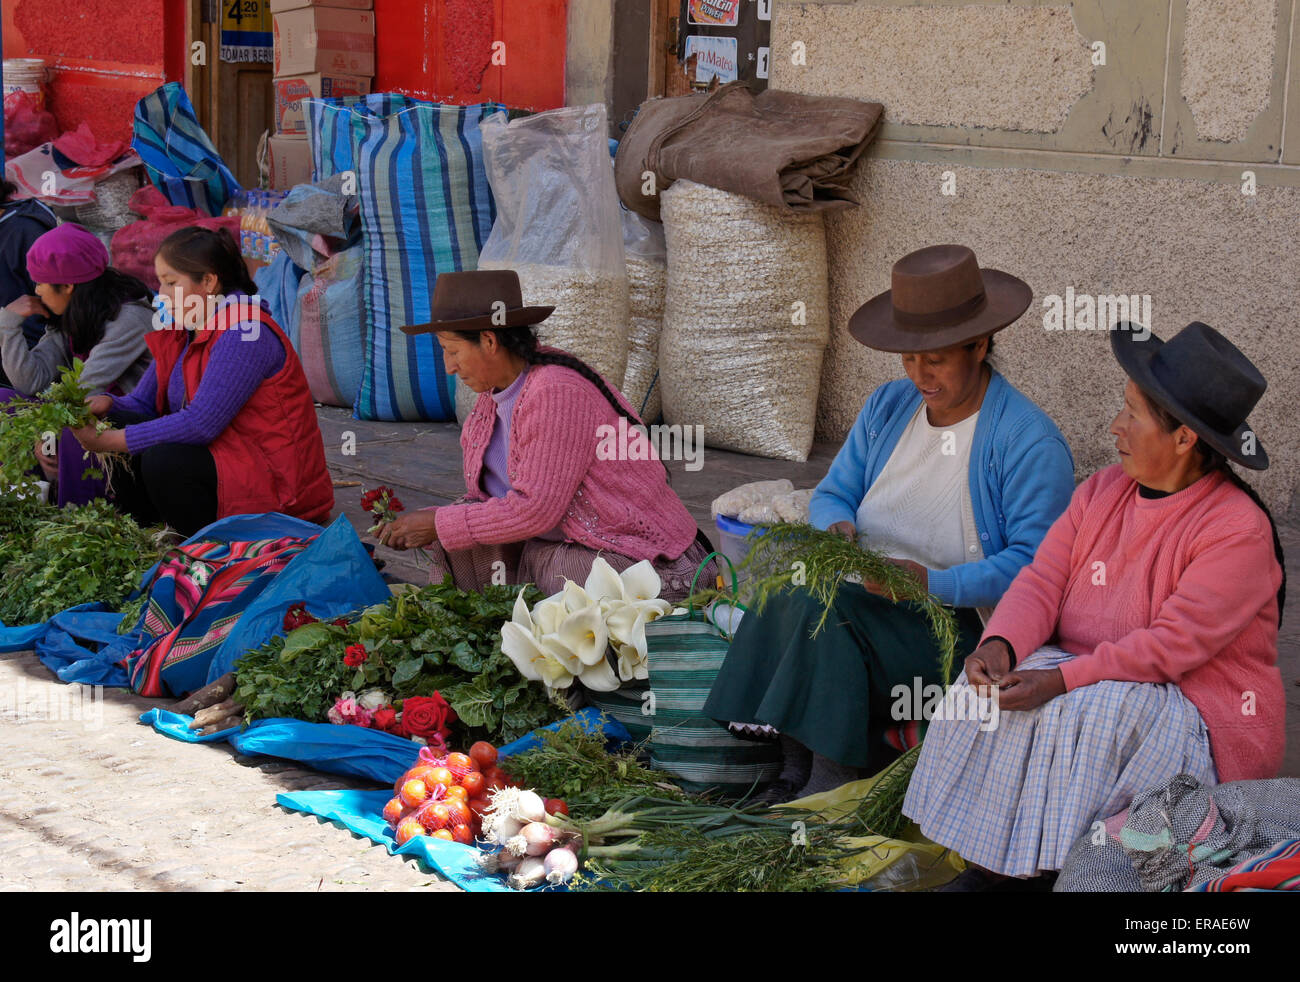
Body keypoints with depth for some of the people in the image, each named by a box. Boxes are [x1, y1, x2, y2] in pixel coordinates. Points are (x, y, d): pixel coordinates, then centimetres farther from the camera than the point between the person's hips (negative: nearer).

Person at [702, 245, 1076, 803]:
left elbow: (1037, 562, -15)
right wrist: (838, 527, -5)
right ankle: (796, 770, -21)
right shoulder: (888, 406, 14)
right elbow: (834, 492, 20)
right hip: (863, 591, 6)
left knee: (823, 608, -32)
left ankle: (829, 783, -22)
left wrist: (933, 583, -25)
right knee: (783, 593, -27)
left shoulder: (1029, 440, -8)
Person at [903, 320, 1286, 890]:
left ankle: (1034, 865, -21)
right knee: (988, 689, -17)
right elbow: (1043, 580, 2)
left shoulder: (1239, 530, -17)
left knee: (1080, 712, -33)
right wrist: (1000, 645, -20)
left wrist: (1059, 681, -30)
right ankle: (989, 863, -18)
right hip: (1094, 680, 7)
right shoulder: (1102, 492, 6)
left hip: (1202, 722, -7)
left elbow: (1172, 645, -24)